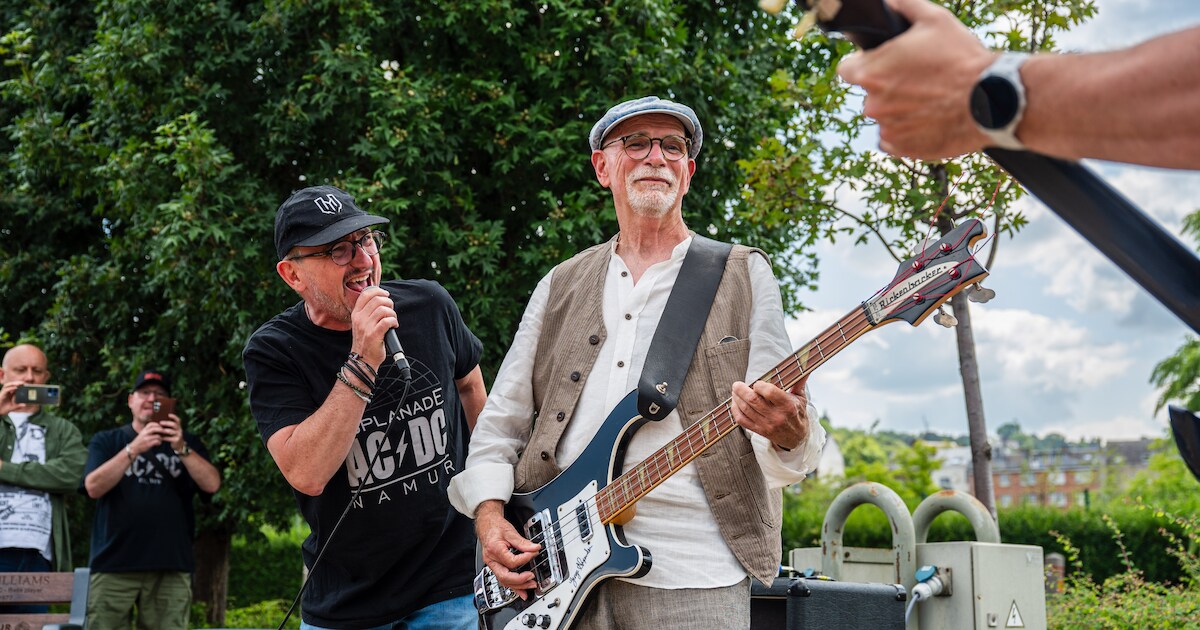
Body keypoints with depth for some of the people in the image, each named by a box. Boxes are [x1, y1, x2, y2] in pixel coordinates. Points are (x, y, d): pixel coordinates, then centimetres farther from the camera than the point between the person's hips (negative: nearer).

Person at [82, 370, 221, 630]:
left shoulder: (188, 444, 15)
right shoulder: (106, 441, 13)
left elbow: (212, 484, 0)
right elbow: (94, 487, -4)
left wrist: (181, 448, -16)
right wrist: (134, 448, -16)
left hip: (171, 567, 1)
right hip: (114, 565, -1)